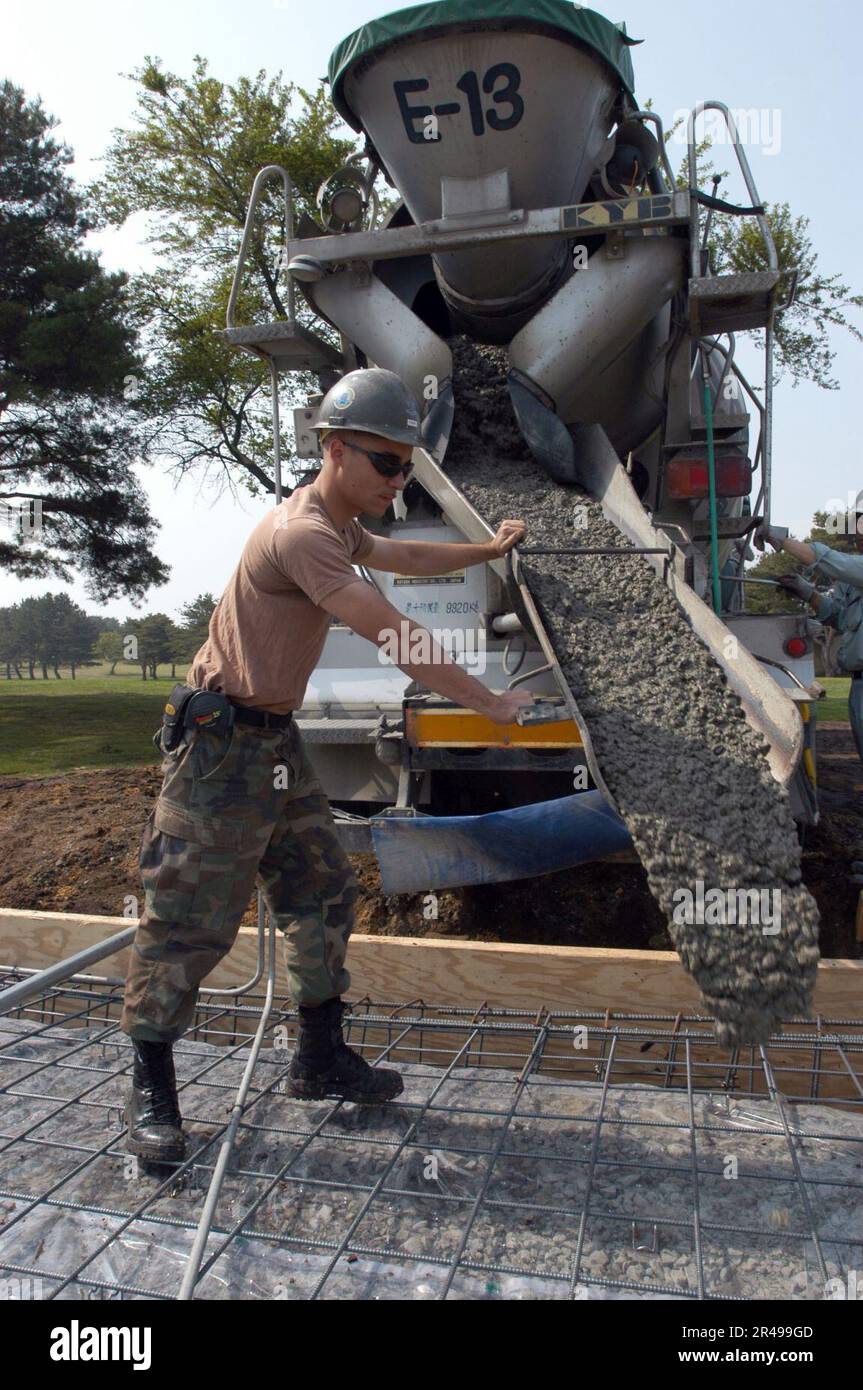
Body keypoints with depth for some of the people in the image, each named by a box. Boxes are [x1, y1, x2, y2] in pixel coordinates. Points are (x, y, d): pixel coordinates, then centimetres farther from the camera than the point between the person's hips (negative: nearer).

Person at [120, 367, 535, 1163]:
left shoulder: (337, 527, 11)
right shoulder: (301, 533, -22)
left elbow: (403, 556, 31)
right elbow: (397, 636, -26)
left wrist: (487, 552, 27)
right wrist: (490, 704, -20)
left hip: (276, 739, 10)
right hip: (221, 742, -10)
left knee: (322, 893, 12)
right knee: (190, 916, -1)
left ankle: (321, 1060, 25)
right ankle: (151, 1089, 16)